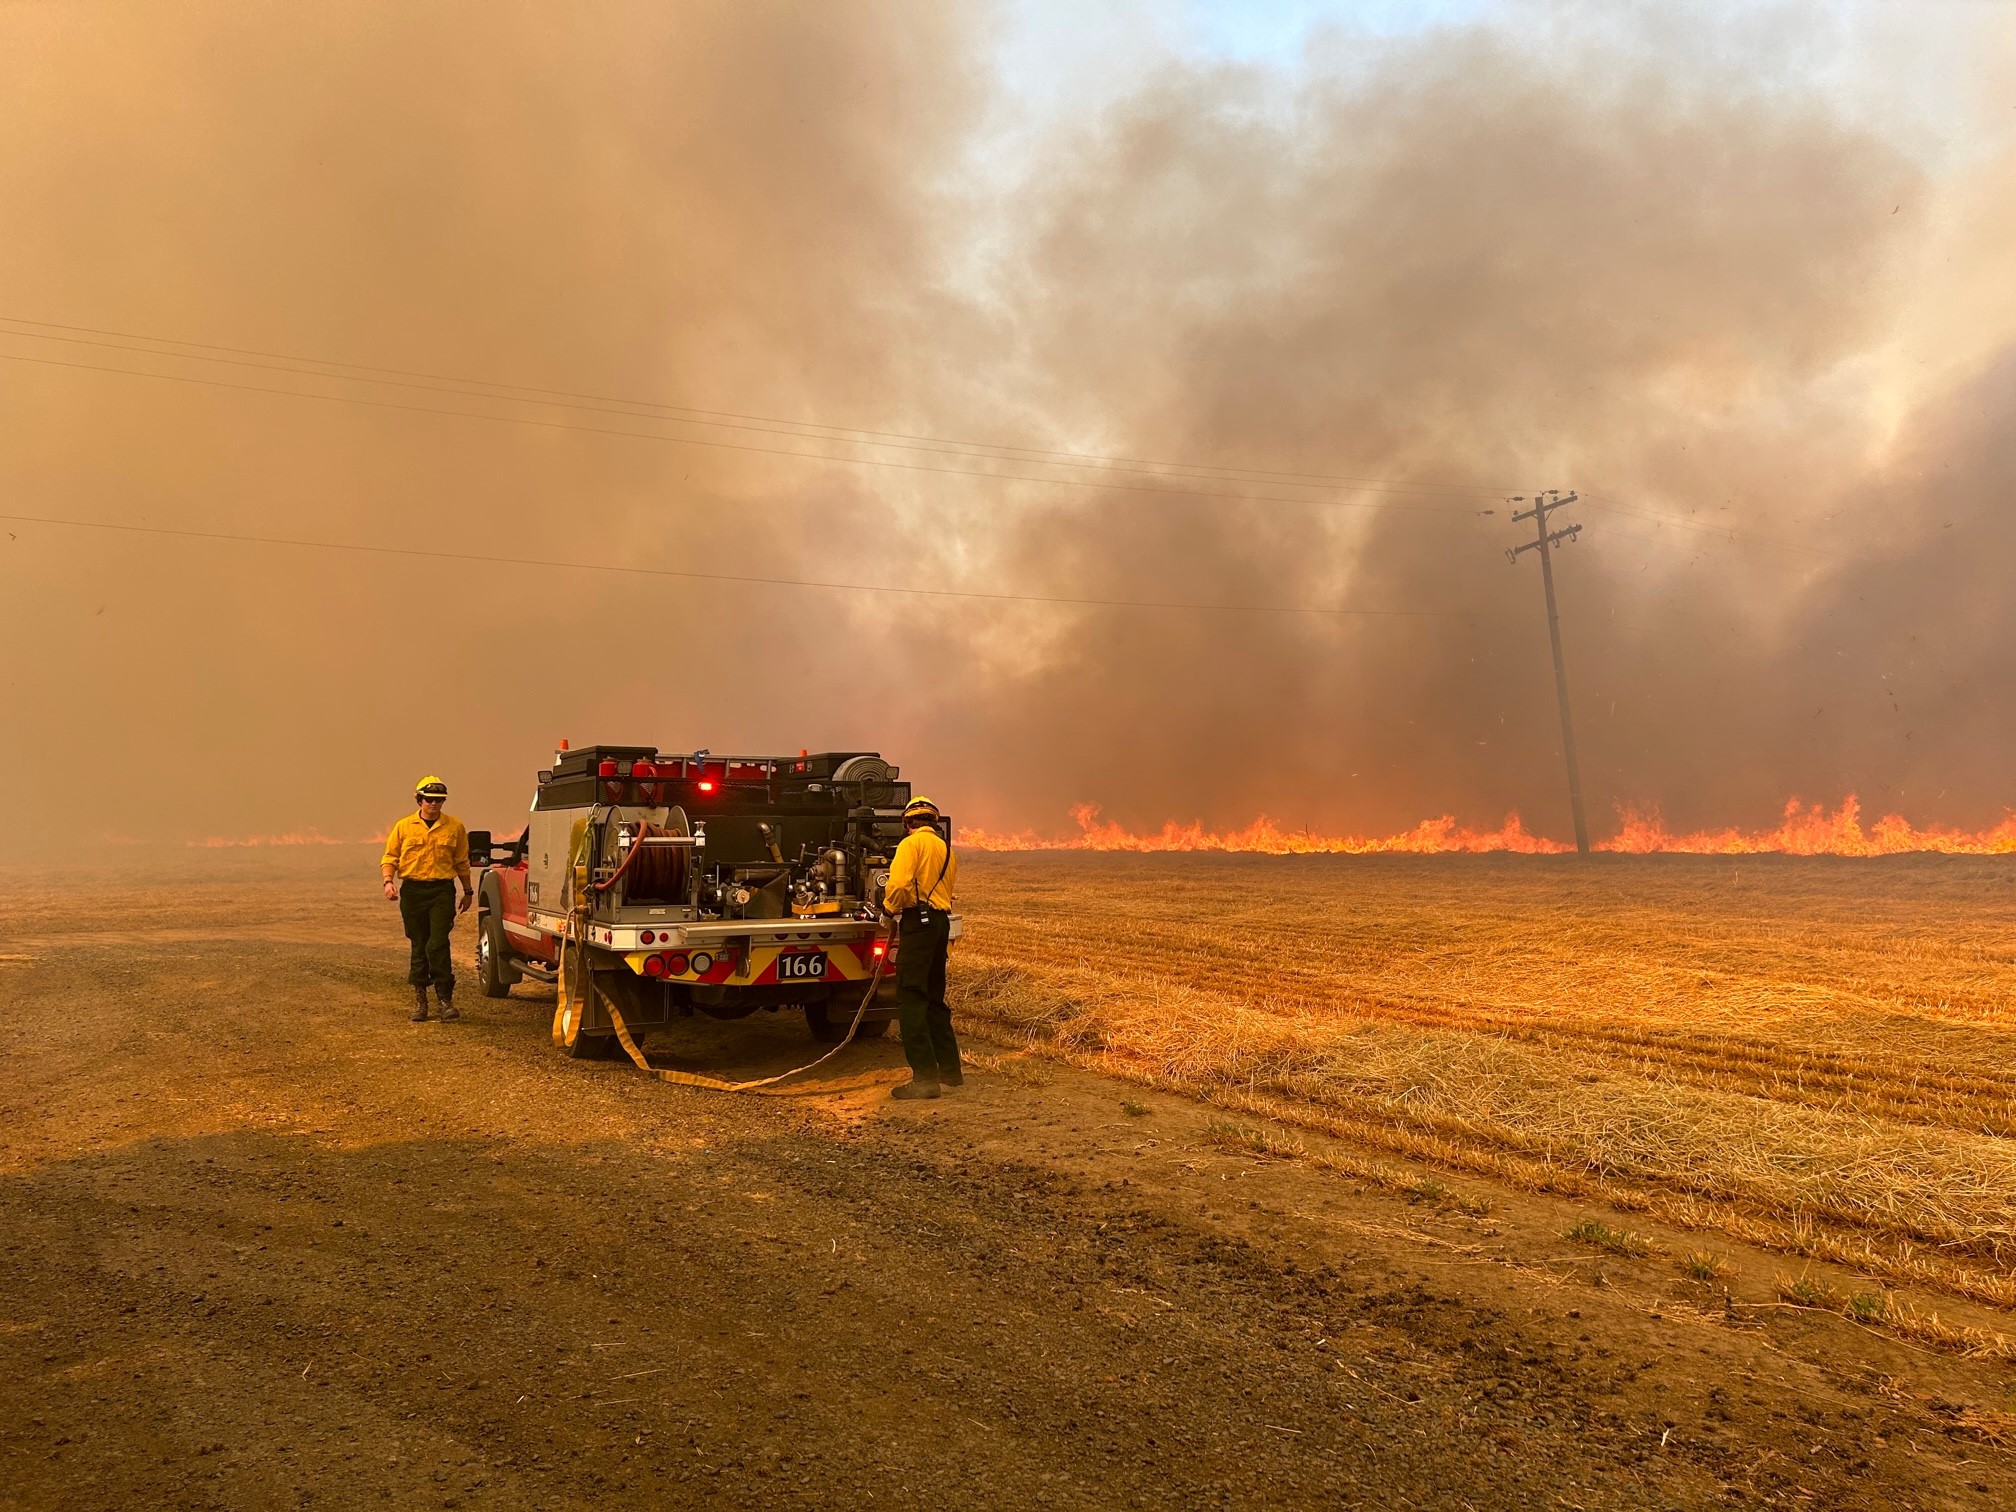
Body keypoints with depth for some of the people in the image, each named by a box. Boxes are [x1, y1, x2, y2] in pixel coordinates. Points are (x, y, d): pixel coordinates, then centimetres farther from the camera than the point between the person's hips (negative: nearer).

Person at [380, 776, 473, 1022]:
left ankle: (445, 998, -5)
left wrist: (468, 891, 19)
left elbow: (462, 862, 15)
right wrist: (388, 880, -9)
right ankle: (419, 997, 17)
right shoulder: (404, 827, 6)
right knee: (419, 946, 7)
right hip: (412, 891, 1)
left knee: (438, 944, -11)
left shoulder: (454, 827, 7)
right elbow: (389, 858, 9)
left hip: (442, 891, -1)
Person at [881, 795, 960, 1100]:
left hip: (919, 921, -8)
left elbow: (899, 884, -19)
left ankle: (925, 1077, -9)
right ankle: (950, 1070, 26)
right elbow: (946, 890, 14)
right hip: (942, 921, 9)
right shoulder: (947, 849, 18)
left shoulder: (912, 843, -6)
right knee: (934, 999, 19)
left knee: (911, 1000, -7)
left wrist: (890, 906, 1)